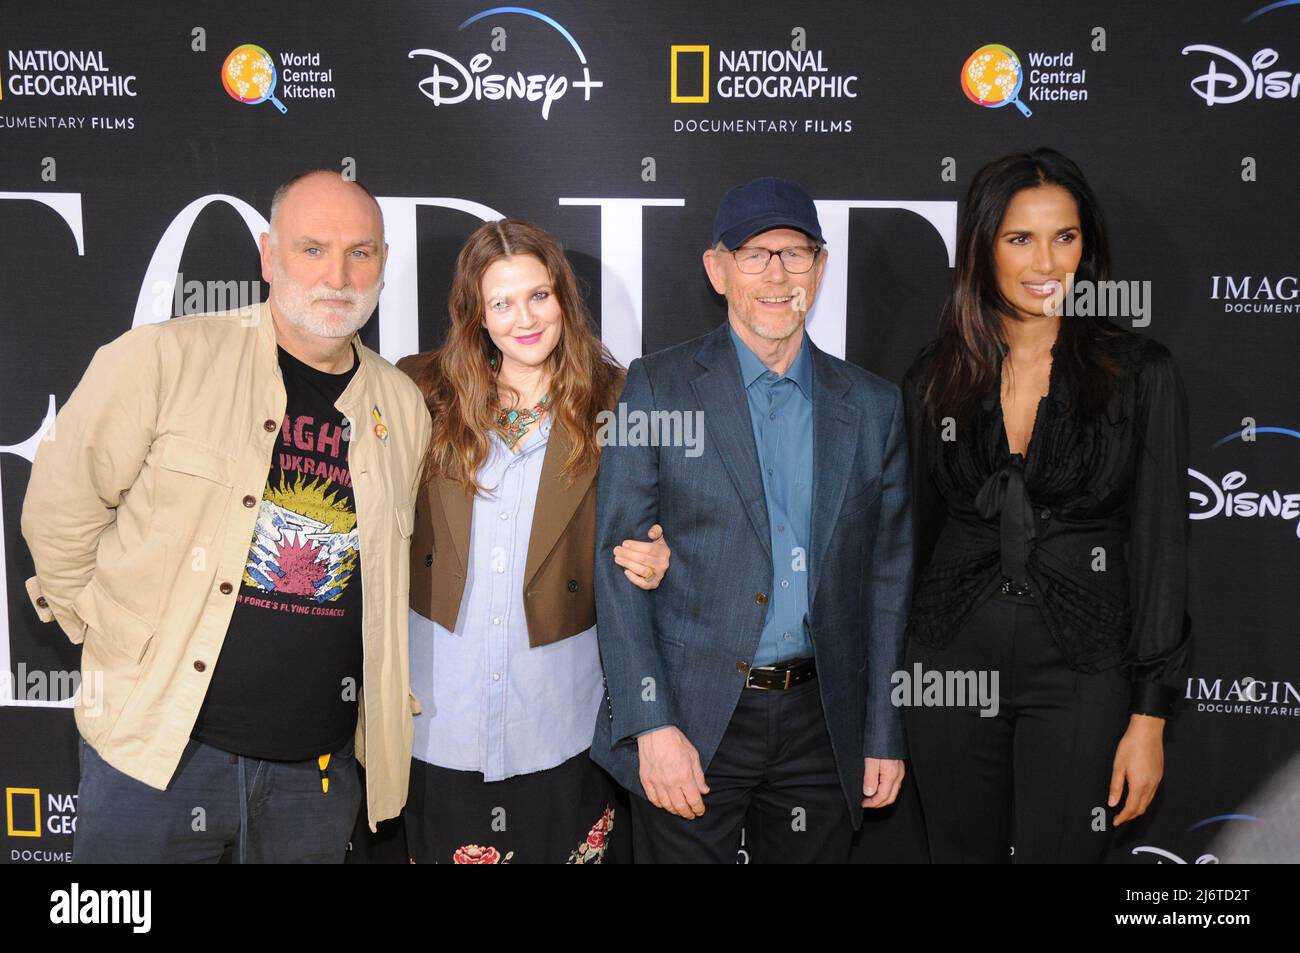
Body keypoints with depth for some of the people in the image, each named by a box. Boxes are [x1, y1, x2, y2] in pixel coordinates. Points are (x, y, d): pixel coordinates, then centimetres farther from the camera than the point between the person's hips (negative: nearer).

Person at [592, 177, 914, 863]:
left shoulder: (872, 405, 7)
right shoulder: (656, 388, -2)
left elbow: (887, 577, 9)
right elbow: (617, 563, -5)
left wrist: (884, 735, 6)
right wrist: (652, 724, -13)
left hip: (820, 725, 3)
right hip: (691, 724, -2)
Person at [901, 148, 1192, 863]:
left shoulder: (1141, 373, -4)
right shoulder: (935, 379, 3)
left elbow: (1160, 548, -5)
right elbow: (912, 533, 9)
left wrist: (1149, 717, -8)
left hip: (1079, 671, -2)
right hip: (951, 662, 3)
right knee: (962, 851, 14)